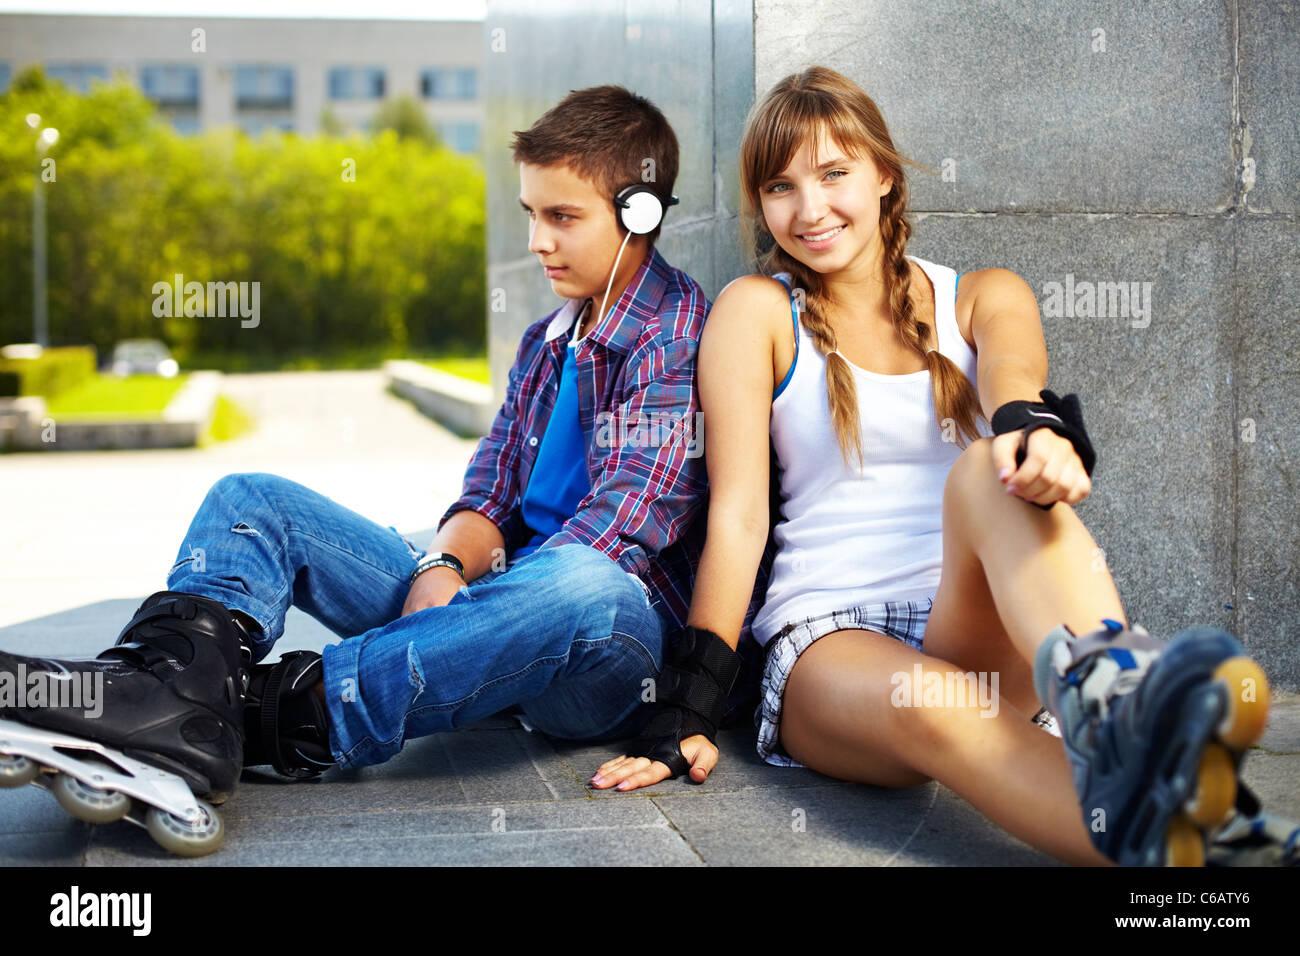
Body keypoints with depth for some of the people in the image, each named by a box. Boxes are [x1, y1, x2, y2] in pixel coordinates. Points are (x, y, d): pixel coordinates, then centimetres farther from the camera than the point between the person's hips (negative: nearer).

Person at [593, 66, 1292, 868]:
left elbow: (1012, 374, -10)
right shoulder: (757, 311, 10)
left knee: (989, 472, -31)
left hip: (974, 623, 1)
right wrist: (693, 707, -9)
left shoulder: (983, 297, 15)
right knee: (930, 709, -37)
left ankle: (1111, 689, -61)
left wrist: (1036, 430, -37)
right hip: (827, 630, -1)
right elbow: (738, 511, 0)